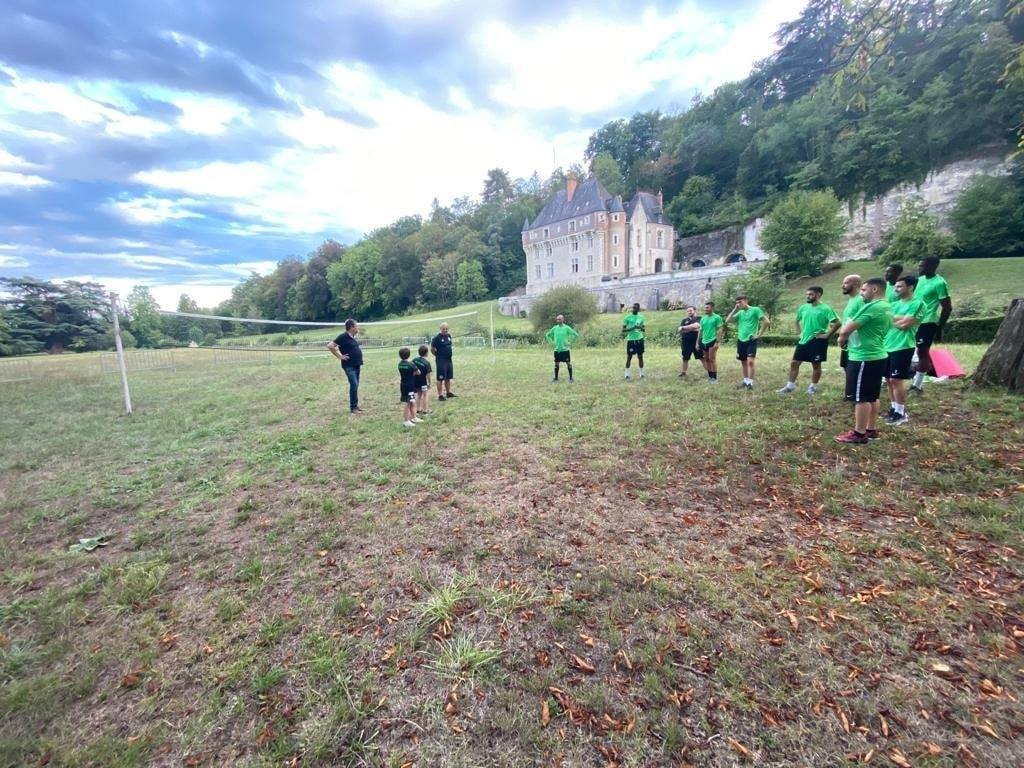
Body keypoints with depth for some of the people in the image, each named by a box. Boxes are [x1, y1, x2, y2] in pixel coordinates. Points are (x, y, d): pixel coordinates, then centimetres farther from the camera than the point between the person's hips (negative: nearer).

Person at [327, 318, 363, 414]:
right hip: (349, 366, -9)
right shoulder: (343, 337, -14)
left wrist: (359, 350, 12)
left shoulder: (352, 337, 12)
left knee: (355, 385, 12)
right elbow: (330, 346, -18)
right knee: (354, 385, -12)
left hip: (356, 365, 9)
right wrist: (339, 356, -15)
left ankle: (355, 405, 20)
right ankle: (353, 407, -5)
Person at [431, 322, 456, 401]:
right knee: (440, 378, -2)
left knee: (448, 377, 15)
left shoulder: (449, 336, 8)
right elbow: (432, 349, -9)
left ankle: (448, 392, 28)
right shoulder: (437, 338, -13)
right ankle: (440, 395, 4)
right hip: (441, 361, -7)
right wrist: (438, 355, 1)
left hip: (449, 360, 7)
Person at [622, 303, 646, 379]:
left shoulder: (641, 317, 7)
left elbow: (644, 329, 15)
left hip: (639, 339, 3)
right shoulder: (628, 317, -4)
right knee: (629, 357, 0)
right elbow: (623, 330, -5)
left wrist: (641, 328, -8)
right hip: (631, 339, -3)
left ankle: (642, 373, 14)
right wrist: (632, 328, -20)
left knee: (640, 356, 6)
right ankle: (627, 374, 7)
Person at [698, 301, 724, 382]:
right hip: (704, 342, 6)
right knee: (706, 360, 10)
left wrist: (717, 342, -18)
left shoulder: (717, 317, -6)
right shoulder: (703, 319, 12)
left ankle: (715, 378, 1)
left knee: (712, 359, -6)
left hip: (712, 341, -6)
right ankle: (710, 376, 20)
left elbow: (720, 330, -10)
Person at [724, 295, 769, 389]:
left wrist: (759, 335, -11)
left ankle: (750, 382, -11)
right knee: (743, 362, 11)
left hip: (751, 340, -6)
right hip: (741, 340, 6)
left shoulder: (755, 310, -5)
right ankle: (745, 381, 21)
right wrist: (735, 309, -1)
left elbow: (766, 321, -9)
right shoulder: (740, 313, 11)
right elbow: (727, 321, 5)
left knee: (750, 361, -15)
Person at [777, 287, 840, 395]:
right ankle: (790, 386, 11)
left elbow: (837, 323, -16)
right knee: (794, 363, 4)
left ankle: (813, 386, 18)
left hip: (817, 341, -6)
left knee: (816, 365, 6)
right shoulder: (803, 307, 7)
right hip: (803, 340, 6)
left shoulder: (825, 308, -12)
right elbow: (798, 320, 24)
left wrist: (827, 335, -15)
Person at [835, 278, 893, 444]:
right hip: (878, 356, 10)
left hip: (864, 358, -10)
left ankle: (859, 433, 4)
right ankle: (872, 430, 24)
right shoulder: (888, 308, 14)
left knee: (861, 397, -3)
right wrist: (849, 338, 9)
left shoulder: (871, 307, -18)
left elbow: (845, 330, -18)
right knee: (872, 397, 16)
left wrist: (842, 339, 3)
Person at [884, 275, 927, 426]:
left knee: (896, 380, -6)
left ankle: (901, 413, 4)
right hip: (887, 346, 7)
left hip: (903, 347, -7)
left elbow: (904, 324, -16)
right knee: (888, 380, 10)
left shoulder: (918, 304, -8)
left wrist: (892, 319, -1)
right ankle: (894, 408, 21)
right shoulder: (895, 304, 16)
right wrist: (899, 319, -9)